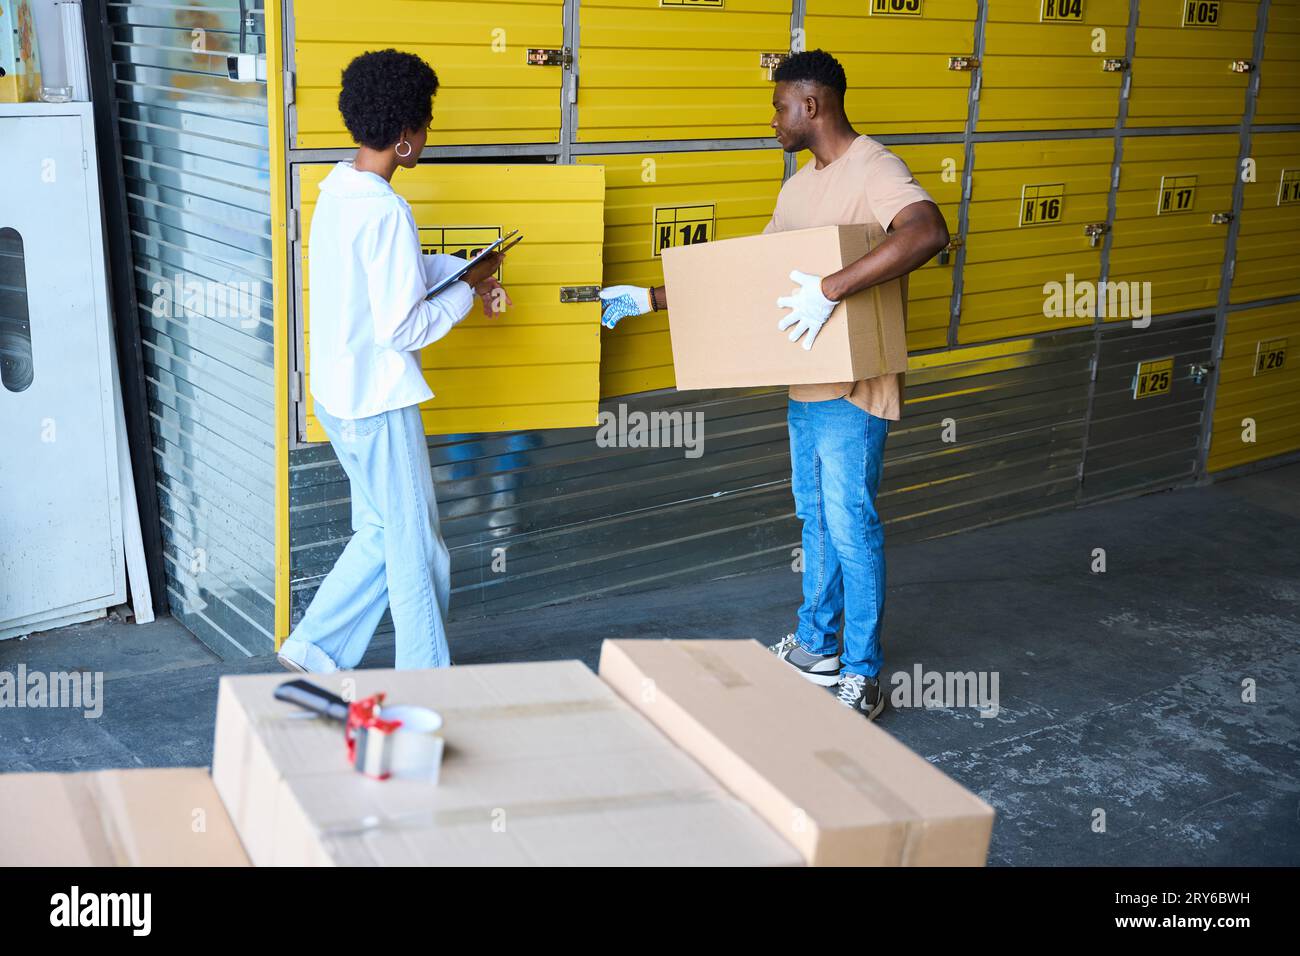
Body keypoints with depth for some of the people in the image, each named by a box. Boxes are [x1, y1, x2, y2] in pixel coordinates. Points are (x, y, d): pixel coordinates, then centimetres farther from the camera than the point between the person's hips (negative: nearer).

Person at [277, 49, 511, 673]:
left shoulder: (337, 189, 5)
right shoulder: (386, 212, -24)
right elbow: (401, 330, -24)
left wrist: (468, 270, 7)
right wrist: (466, 291, -11)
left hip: (336, 394, 9)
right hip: (379, 403, -9)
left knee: (382, 530, 23)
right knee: (416, 550, 6)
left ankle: (314, 645, 27)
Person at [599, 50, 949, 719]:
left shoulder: (873, 170, -16)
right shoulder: (799, 187, 14)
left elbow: (929, 231, -36)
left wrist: (830, 289, -40)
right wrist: (651, 299, 14)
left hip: (853, 393, -9)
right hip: (805, 387, 9)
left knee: (851, 528, -3)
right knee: (815, 520, 18)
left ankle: (862, 678, 9)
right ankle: (815, 647, 32)